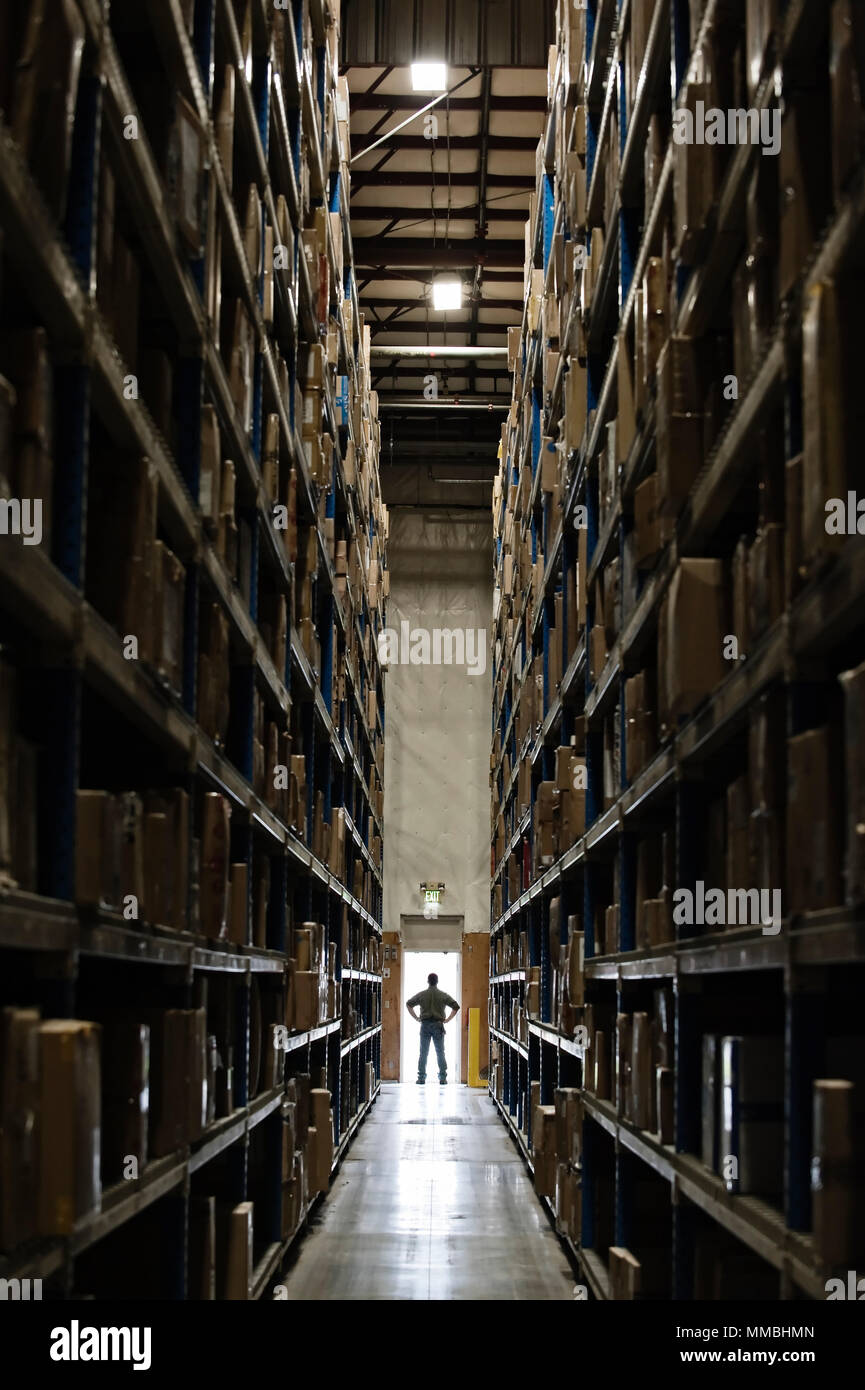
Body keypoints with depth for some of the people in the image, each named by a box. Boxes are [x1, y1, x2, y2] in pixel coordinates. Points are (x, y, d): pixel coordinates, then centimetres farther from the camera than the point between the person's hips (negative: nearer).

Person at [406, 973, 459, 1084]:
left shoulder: (422, 994, 3)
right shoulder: (443, 995, 1)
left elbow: (409, 1004, 4)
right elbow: (455, 1006, -1)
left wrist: (416, 1018, 6)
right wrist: (448, 1019, 3)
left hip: (425, 1025, 0)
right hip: (438, 1025, 0)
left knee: (423, 1053, 2)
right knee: (440, 1053, 4)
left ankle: (421, 1078, 0)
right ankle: (443, 1078, 1)